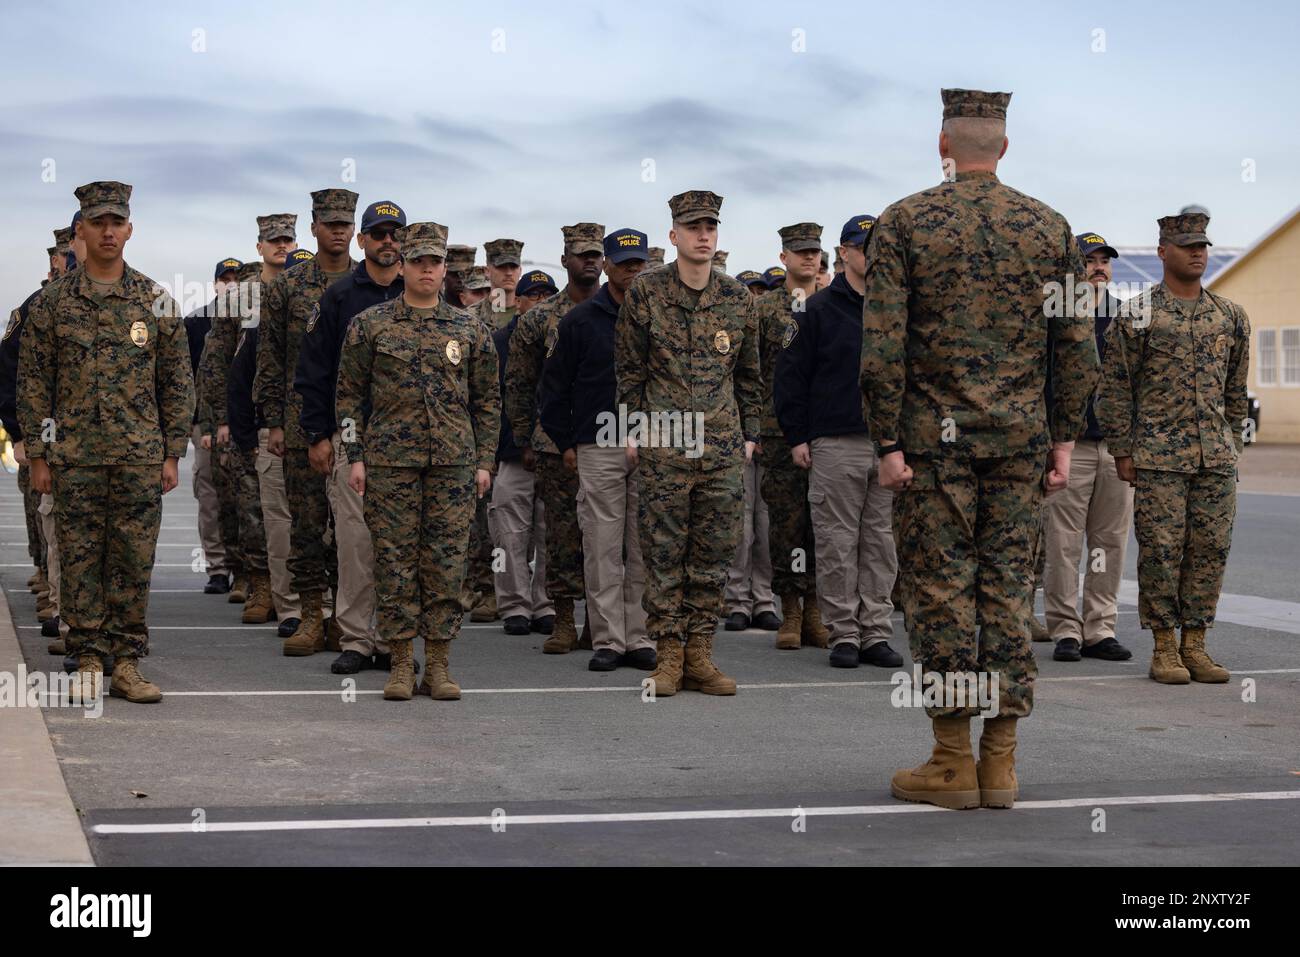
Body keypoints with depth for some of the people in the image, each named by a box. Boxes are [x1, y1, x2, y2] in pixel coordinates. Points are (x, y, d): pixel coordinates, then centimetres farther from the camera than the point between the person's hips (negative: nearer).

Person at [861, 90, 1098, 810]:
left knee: (940, 588, 1)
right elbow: (1077, 345, 5)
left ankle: (952, 762, 4)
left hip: (935, 433, -3)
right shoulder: (1050, 226, 6)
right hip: (1022, 432, 3)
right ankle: (1000, 762, 9)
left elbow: (882, 345, -10)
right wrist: (1063, 439, 10)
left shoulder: (903, 222, -3)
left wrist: (887, 443, -7)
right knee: (1008, 585, 7)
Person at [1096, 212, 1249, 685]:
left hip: (1217, 459, 4)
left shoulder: (1230, 316, 11)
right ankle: (1164, 649, 5)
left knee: (1210, 550, 4)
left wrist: (1233, 444, 15)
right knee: (1161, 551, -3)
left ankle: (1194, 645, 12)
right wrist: (1122, 452, -4)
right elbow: (1115, 389, -1)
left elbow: (1236, 388, 18)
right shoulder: (1137, 316, -1)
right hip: (1158, 458, -4)